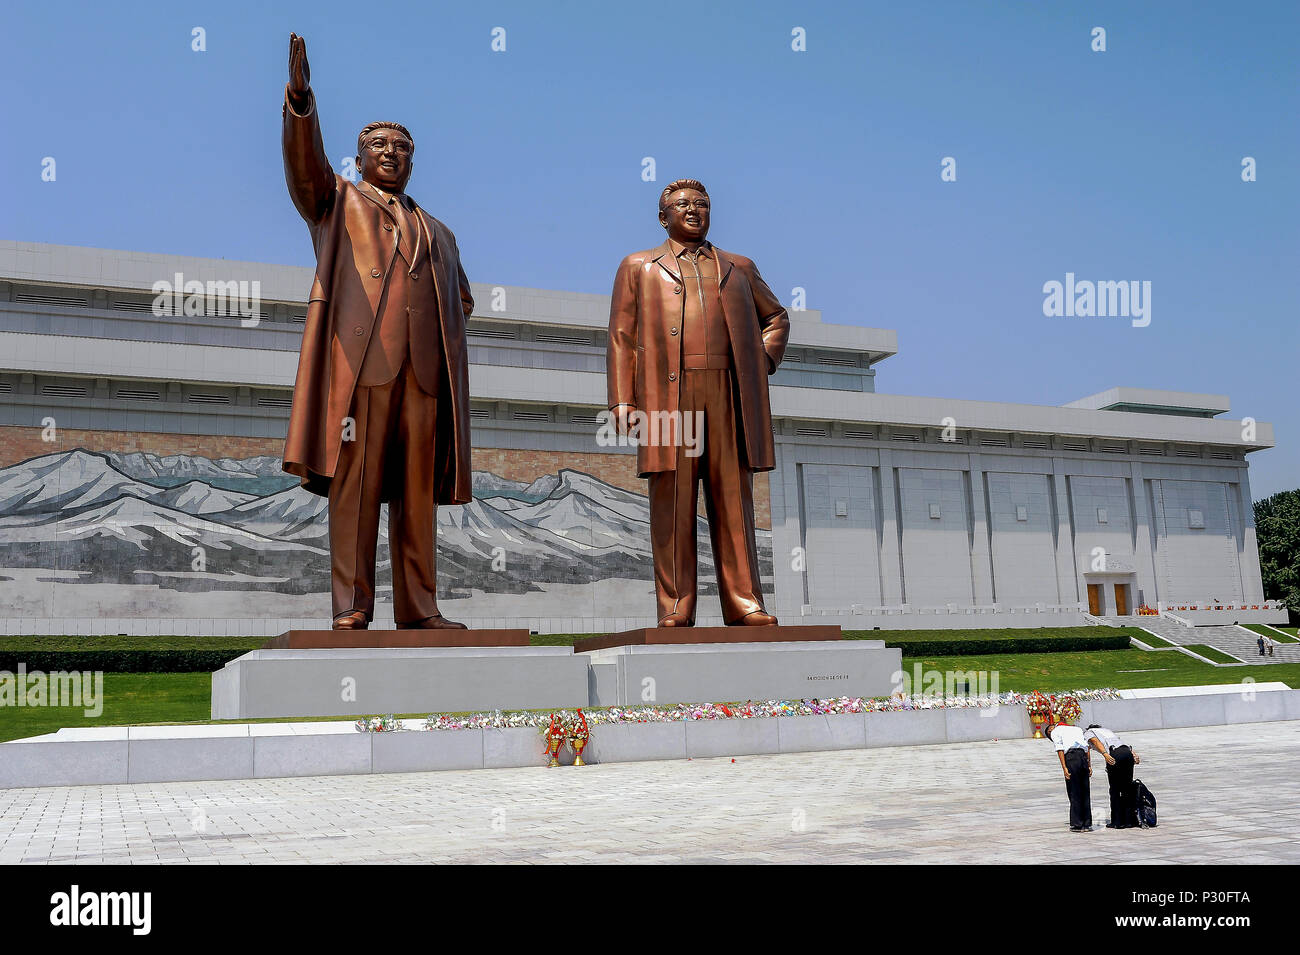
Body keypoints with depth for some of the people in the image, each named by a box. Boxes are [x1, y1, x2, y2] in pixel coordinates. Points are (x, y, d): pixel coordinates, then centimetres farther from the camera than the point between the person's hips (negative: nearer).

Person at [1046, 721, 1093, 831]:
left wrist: (1064, 768, -8)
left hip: (1071, 757, -5)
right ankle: (1087, 824, 14)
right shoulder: (1077, 728, 28)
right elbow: (1087, 747, 18)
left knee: (1074, 793, 3)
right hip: (1084, 757, 5)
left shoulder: (1055, 732, 13)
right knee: (1085, 793, 12)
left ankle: (1077, 825, 6)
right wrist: (1089, 765, 13)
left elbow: (1060, 750, -2)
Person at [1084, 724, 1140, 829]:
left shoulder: (1087, 733, 19)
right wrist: (1133, 753, 10)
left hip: (1114, 754, -6)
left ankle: (1117, 822, 6)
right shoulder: (1104, 730, 38)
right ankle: (1130, 820, 16)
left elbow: (1096, 741, -3)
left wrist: (1105, 754, -20)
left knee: (1114, 790, 4)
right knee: (1127, 788, 13)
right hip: (1127, 751, 6)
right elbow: (1119, 741, 24)